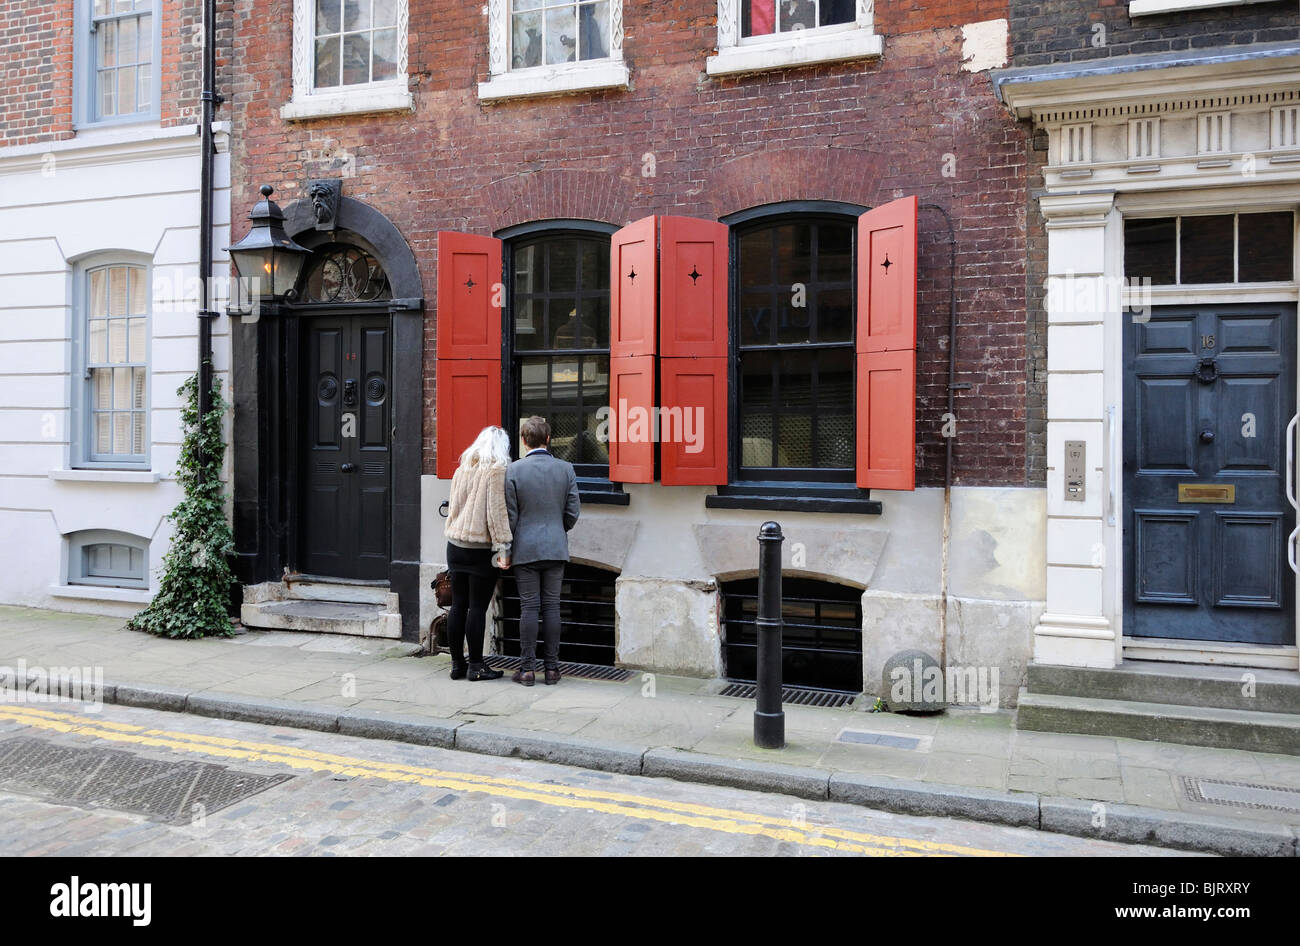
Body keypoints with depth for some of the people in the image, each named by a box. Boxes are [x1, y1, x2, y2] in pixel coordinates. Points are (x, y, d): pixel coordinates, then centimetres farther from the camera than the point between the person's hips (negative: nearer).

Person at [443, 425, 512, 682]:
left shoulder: (462, 469, 12)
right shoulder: (496, 471, -8)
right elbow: (496, 510, -14)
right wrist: (503, 547, -13)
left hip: (455, 545, 6)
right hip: (482, 547, -6)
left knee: (458, 605, 10)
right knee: (478, 607, -1)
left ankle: (457, 663, 16)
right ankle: (476, 666, 5)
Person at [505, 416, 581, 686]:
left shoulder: (514, 470, -7)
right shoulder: (565, 469, 0)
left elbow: (510, 515, -5)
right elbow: (573, 512, 2)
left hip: (525, 549, -2)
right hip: (556, 548, 2)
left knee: (529, 607, 2)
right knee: (552, 606, 6)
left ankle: (527, 669, 5)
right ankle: (552, 668, 9)